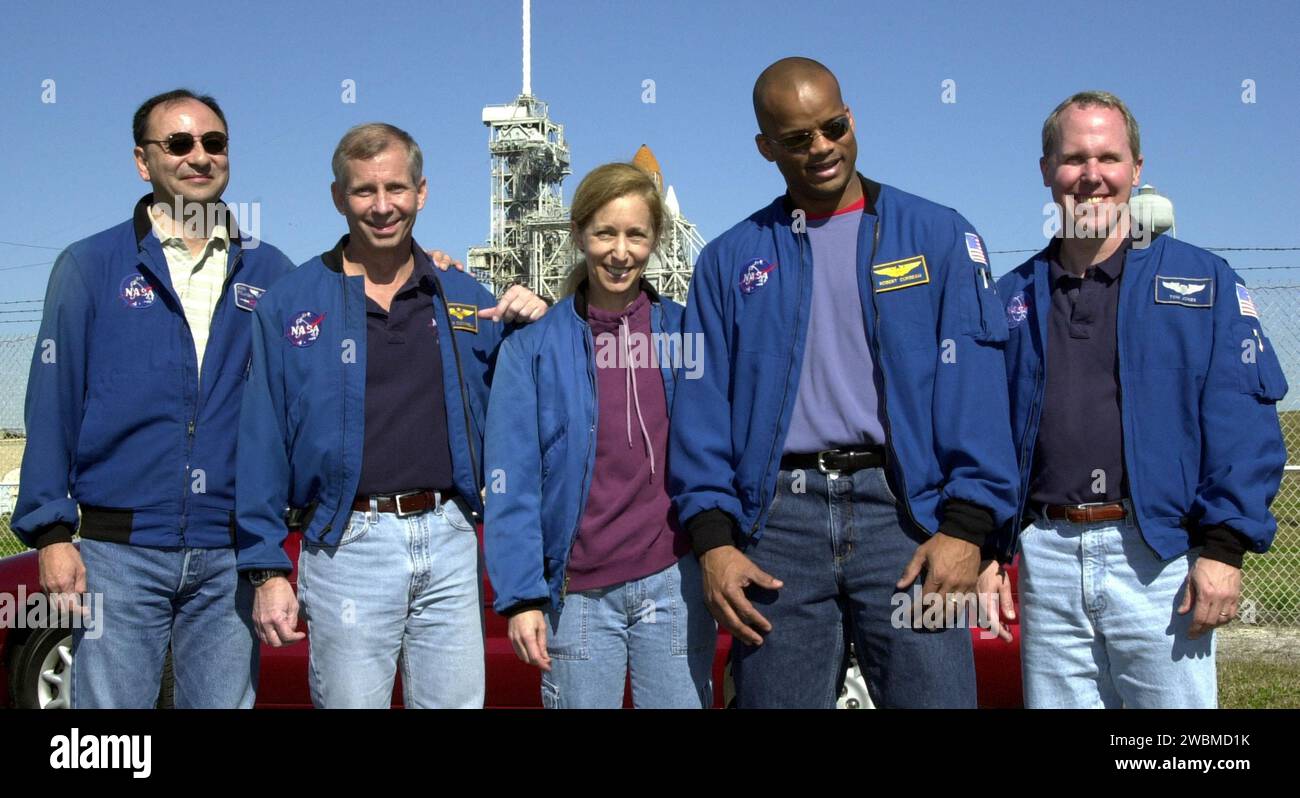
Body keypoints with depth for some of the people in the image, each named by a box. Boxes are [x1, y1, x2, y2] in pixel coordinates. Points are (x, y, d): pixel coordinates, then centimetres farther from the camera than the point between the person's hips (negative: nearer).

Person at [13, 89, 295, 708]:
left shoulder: (269, 273, 9)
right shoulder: (90, 267, 4)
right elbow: (52, 406, 0)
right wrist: (50, 532, -6)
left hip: (229, 559, 2)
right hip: (120, 552, -2)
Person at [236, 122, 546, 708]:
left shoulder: (466, 300, 10)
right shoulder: (290, 305, 1)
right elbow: (262, 445, 0)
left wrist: (532, 325, -2)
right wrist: (267, 570, -6)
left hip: (450, 540, 3)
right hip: (347, 543, -3)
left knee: (458, 699, 10)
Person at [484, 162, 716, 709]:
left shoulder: (684, 331, 5)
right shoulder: (533, 346, -1)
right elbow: (514, 481, -3)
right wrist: (521, 596, -8)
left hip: (674, 582, 1)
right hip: (578, 595, -1)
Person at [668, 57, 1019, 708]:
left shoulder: (938, 236, 8)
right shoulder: (729, 260, 13)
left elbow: (971, 387, 0)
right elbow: (703, 404, 7)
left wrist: (965, 525, -10)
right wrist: (713, 537, -4)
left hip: (905, 507, -1)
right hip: (778, 514, 2)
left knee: (932, 690, -5)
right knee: (774, 697, 5)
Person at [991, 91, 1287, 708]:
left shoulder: (1204, 282, 4)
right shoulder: (1013, 297, 13)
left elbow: (1244, 422, -3)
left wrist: (1224, 547, -11)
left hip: (1159, 552, -2)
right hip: (1046, 555, 3)